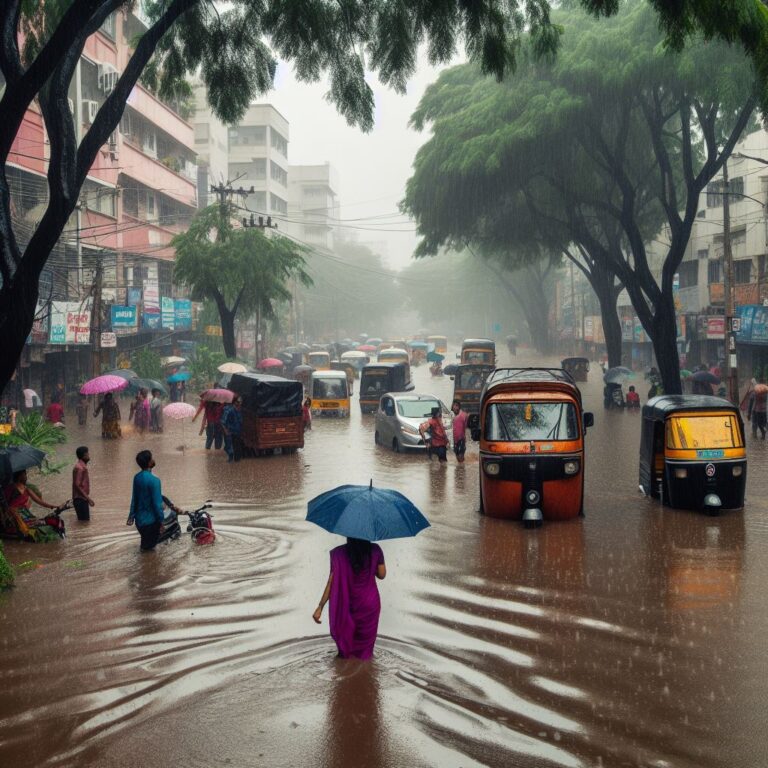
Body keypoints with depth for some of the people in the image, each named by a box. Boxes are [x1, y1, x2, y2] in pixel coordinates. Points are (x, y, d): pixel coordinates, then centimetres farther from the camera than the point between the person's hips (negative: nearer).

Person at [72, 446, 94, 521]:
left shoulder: (83, 466, 10)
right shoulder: (79, 468, -20)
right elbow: (77, 485, -22)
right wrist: (88, 498, -22)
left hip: (83, 498, 10)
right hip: (80, 499, -10)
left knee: (85, 521, 14)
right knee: (83, 521, -6)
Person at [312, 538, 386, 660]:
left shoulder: (339, 554, -17)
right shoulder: (375, 550, -15)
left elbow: (331, 583, -17)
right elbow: (382, 575, -2)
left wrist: (320, 607, -12)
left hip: (347, 605, 0)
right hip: (369, 603, 0)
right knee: (365, 640, 19)